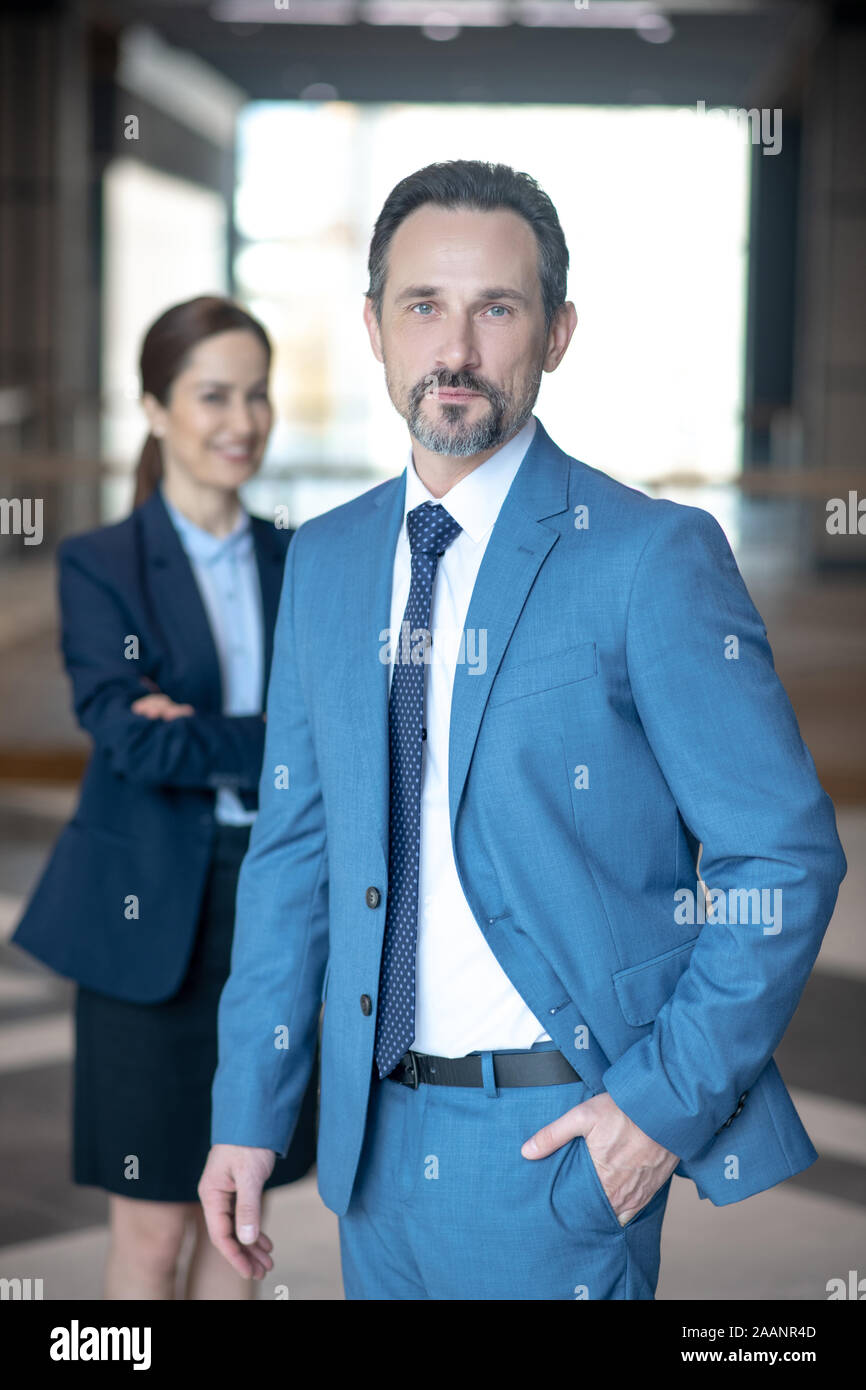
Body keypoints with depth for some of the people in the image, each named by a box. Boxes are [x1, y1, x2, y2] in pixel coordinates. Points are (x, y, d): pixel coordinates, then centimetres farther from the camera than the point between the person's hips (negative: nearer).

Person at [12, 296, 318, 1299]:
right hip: (152, 923, -4)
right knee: (154, 1226, 3)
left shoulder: (298, 565, 8)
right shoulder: (99, 566, -4)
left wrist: (199, 732, -16)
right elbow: (127, 734, -17)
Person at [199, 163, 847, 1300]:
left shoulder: (653, 555, -11)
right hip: (375, 1137, 5)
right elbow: (293, 847, 9)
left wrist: (673, 1099, -14)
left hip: (561, 1145, -5)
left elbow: (785, 854, -10)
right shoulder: (324, 560, 7)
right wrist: (249, 1115, 6)